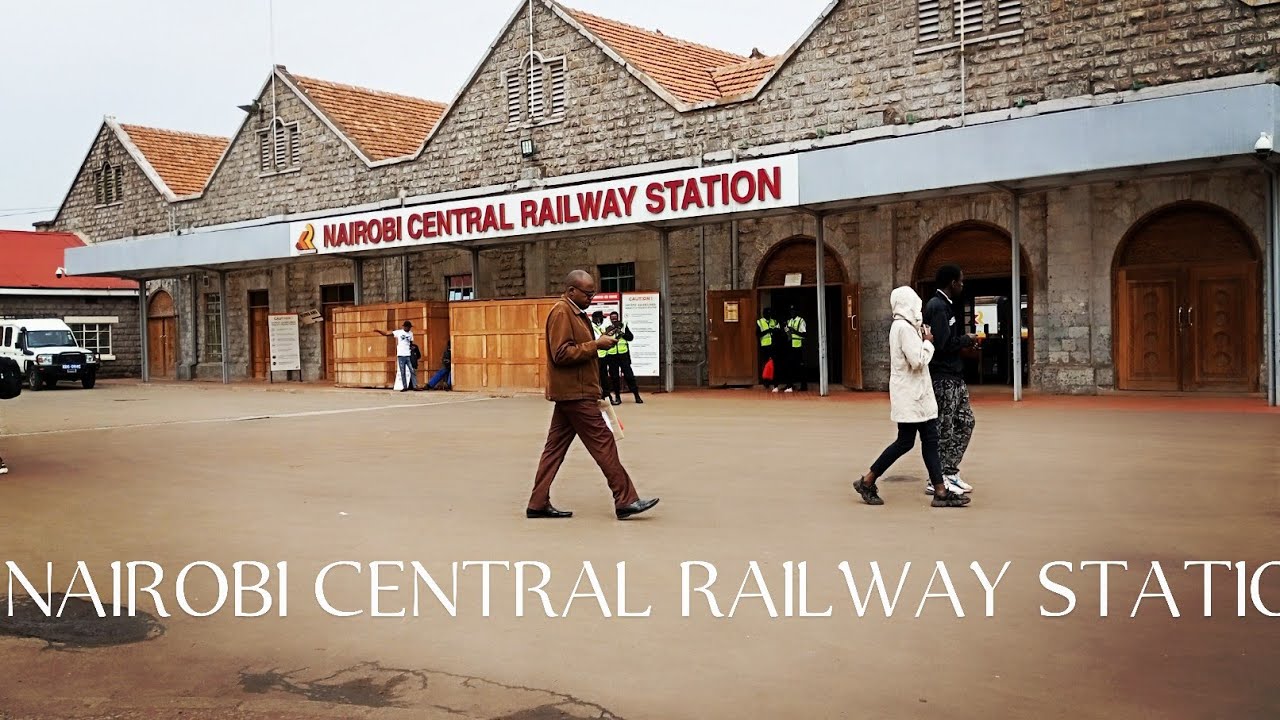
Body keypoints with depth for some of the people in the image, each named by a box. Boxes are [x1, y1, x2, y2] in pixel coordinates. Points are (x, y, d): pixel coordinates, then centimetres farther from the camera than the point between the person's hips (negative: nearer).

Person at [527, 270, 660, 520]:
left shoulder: (575, 312, 19)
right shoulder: (561, 312, -13)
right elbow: (561, 354, -21)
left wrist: (599, 342, 10)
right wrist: (596, 345, -19)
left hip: (571, 393, 10)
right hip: (574, 393, -10)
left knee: (555, 447, 9)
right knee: (603, 443, -7)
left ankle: (538, 503, 12)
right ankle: (625, 500, -3)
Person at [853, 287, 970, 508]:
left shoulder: (903, 326, 15)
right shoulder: (905, 328, -16)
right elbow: (918, 361, -21)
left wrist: (922, 338, 6)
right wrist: (928, 341, -7)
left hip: (917, 394, 10)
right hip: (909, 395, -10)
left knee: (930, 440, 6)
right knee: (905, 441, -3)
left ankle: (940, 492, 6)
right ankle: (867, 482, 8)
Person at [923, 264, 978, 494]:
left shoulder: (946, 305, 16)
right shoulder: (938, 307, -16)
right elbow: (943, 344, -24)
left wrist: (966, 340, 3)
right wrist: (967, 340, -10)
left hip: (955, 376, 10)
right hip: (943, 378, -10)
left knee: (966, 422, 15)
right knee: (944, 429, -3)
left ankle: (949, 471, 20)